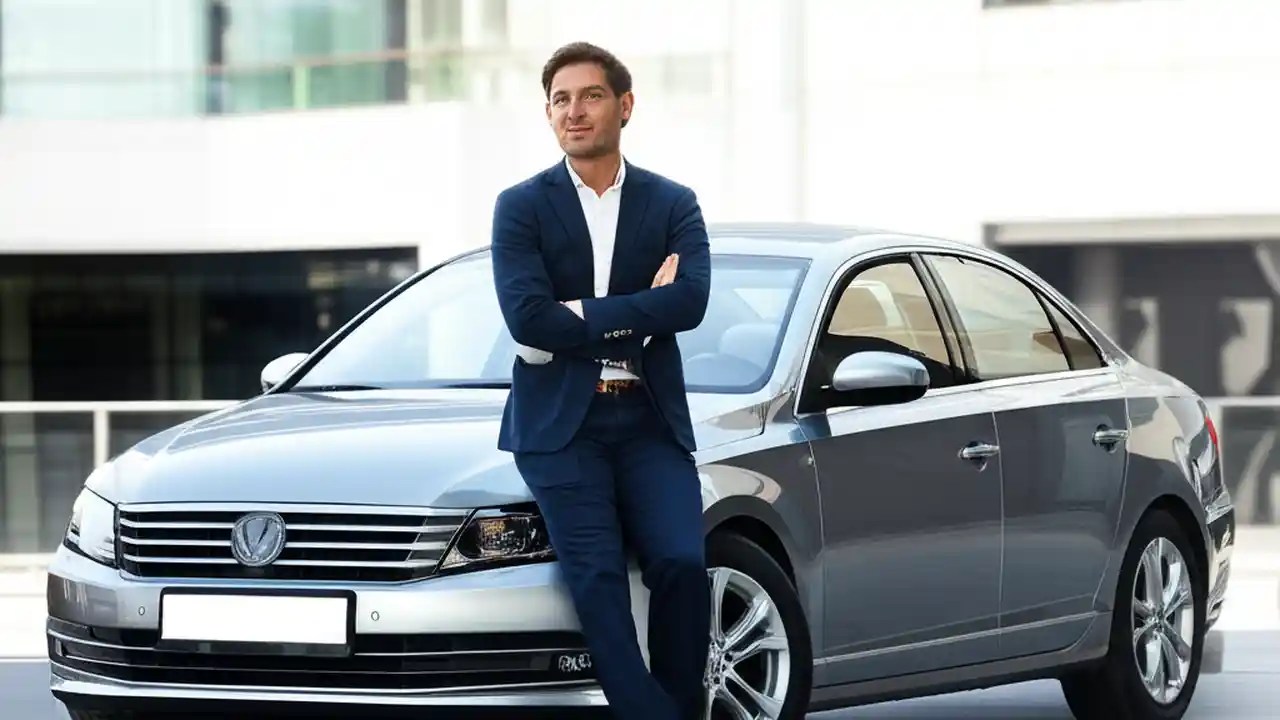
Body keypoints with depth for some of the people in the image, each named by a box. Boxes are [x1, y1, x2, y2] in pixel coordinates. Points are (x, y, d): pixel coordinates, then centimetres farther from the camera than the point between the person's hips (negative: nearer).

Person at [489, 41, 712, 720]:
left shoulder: (674, 205, 10)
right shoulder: (521, 206, 5)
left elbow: (690, 302, -9)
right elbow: (527, 318, -10)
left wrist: (579, 317, -11)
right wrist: (639, 312, -7)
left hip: (650, 420, 1)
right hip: (559, 422, -1)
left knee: (681, 563, -16)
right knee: (597, 577, -16)